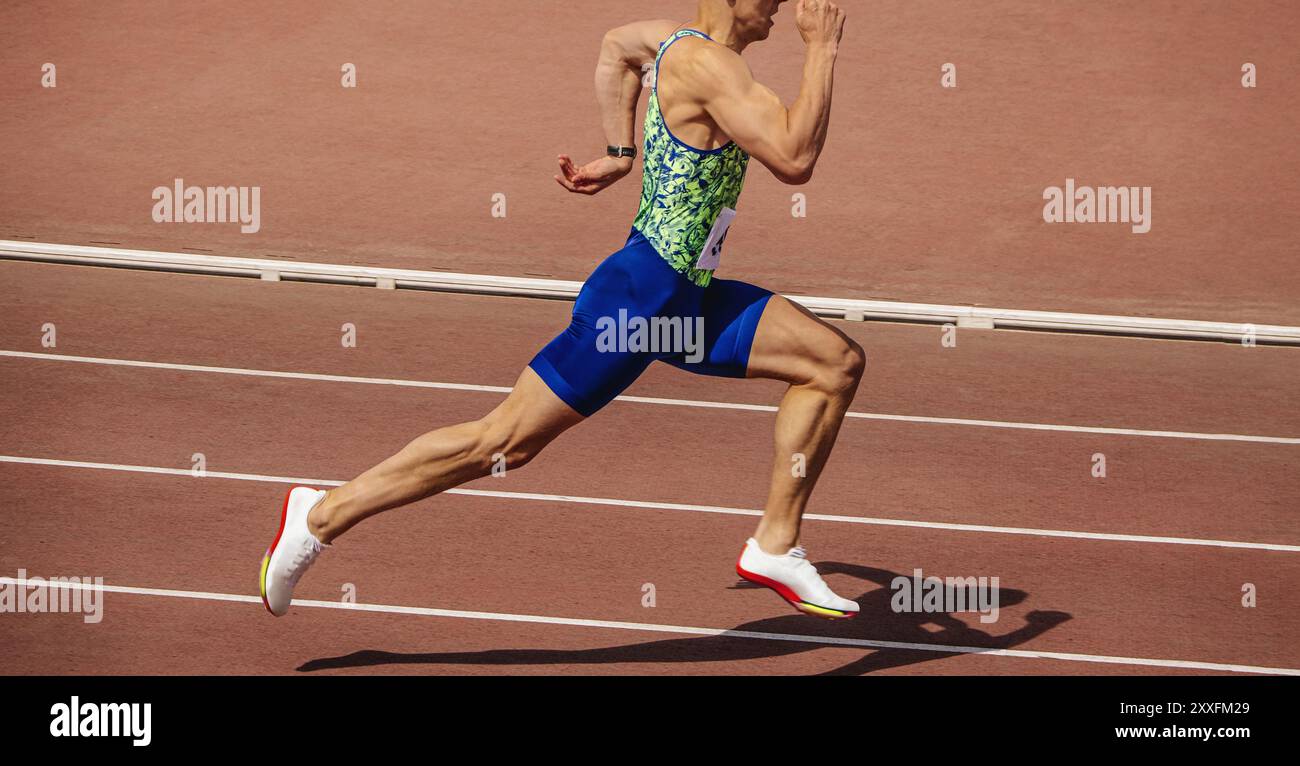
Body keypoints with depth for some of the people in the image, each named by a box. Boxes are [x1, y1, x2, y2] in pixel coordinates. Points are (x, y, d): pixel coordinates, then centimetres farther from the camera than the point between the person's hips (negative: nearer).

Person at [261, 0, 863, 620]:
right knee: (505, 440, -6)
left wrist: (618, 154, 28)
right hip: (640, 294, -10)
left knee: (837, 362, 6)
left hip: (685, 301, 10)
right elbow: (795, 160, -26)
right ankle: (322, 516, 4)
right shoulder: (705, 63, -20)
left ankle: (774, 546, 11)